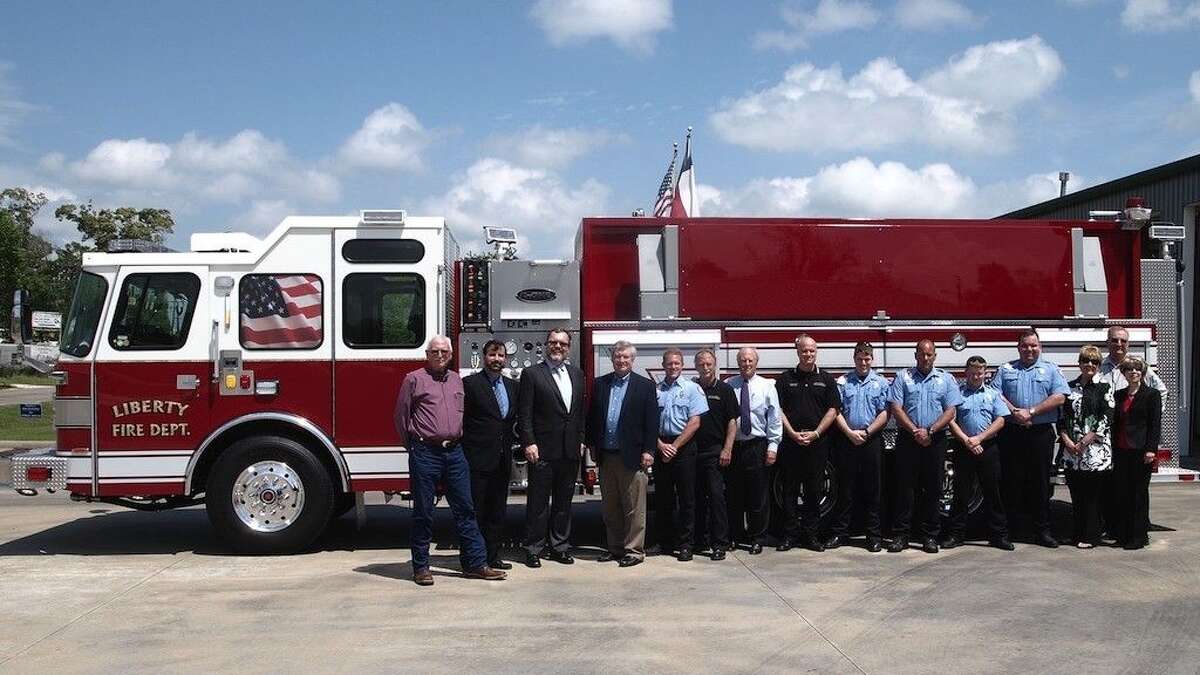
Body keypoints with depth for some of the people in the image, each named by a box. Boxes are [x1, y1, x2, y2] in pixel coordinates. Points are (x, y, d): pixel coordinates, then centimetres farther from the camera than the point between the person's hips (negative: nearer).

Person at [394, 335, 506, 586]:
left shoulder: (457, 380, 15)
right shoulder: (414, 379, -2)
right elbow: (401, 415, 1)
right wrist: (412, 446, 7)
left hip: (454, 452, 5)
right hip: (425, 453, -5)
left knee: (465, 509, 6)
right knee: (423, 512, 3)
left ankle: (475, 563, 11)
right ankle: (421, 566, 13)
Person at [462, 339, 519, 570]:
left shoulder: (512, 386, 14)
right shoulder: (470, 383, -6)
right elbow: (460, 419, -8)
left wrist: (511, 439, 8)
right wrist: (465, 450, -9)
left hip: (502, 460, 6)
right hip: (478, 459, -6)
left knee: (497, 510, 11)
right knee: (475, 510, -1)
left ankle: (492, 557, 19)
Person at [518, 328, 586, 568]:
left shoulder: (577, 374, 13)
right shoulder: (531, 374, -3)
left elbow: (581, 411, 16)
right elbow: (524, 414, -7)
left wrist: (581, 440, 9)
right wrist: (528, 443, -14)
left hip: (570, 450, 5)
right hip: (543, 451, -5)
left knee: (564, 501, 12)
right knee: (538, 502, 1)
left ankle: (559, 546, 21)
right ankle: (534, 549, 9)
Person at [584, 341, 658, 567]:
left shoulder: (645, 386, -1)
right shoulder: (600, 384, 10)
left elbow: (651, 421, -4)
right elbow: (591, 417, 13)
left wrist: (648, 451, -9)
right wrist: (592, 445, 7)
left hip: (632, 455, -4)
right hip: (606, 456, 4)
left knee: (634, 508, 0)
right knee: (610, 506, 13)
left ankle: (634, 550, 8)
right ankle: (615, 547, 23)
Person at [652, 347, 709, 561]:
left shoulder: (692, 388, 1)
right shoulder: (655, 390, 8)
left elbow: (694, 422, -5)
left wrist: (675, 446, -9)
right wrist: (662, 446, -6)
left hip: (684, 447, -3)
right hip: (660, 446, 3)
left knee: (686, 498, -2)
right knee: (662, 497, 8)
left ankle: (685, 545, 3)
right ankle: (665, 541, 18)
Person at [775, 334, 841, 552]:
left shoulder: (826, 379, 8)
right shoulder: (785, 379, 7)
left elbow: (833, 410, 2)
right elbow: (778, 409, 2)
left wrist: (815, 433, -9)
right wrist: (793, 433, -9)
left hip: (817, 443, 0)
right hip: (790, 442, 0)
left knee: (814, 491, 4)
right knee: (790, 490, 2)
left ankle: (811, 535, 11)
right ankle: (790, 535, 7)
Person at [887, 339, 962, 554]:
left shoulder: (946, 379, 8)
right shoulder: (903, 377, 7)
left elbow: (950, 411, 1)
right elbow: (896, 408, -1)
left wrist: (929, 431, -12)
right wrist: (915, 431, -12)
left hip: (935, 440, 1)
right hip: (907, 439, -1)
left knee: (933, 489, 4)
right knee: (903, 487, 0)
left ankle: (930, 536, 11)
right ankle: (900, 535, 4)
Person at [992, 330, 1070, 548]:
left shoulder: (1051, 370, 9)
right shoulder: (1006, 370, 12)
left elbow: (1059, 397, -3)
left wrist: (1031, 412, -11)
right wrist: (1014, 412, -13)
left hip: (1041, 433, 0)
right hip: (1011, 433, 1)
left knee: (1040, 483, 3)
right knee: (1009, 481, 2)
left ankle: (1042, 531, 8)